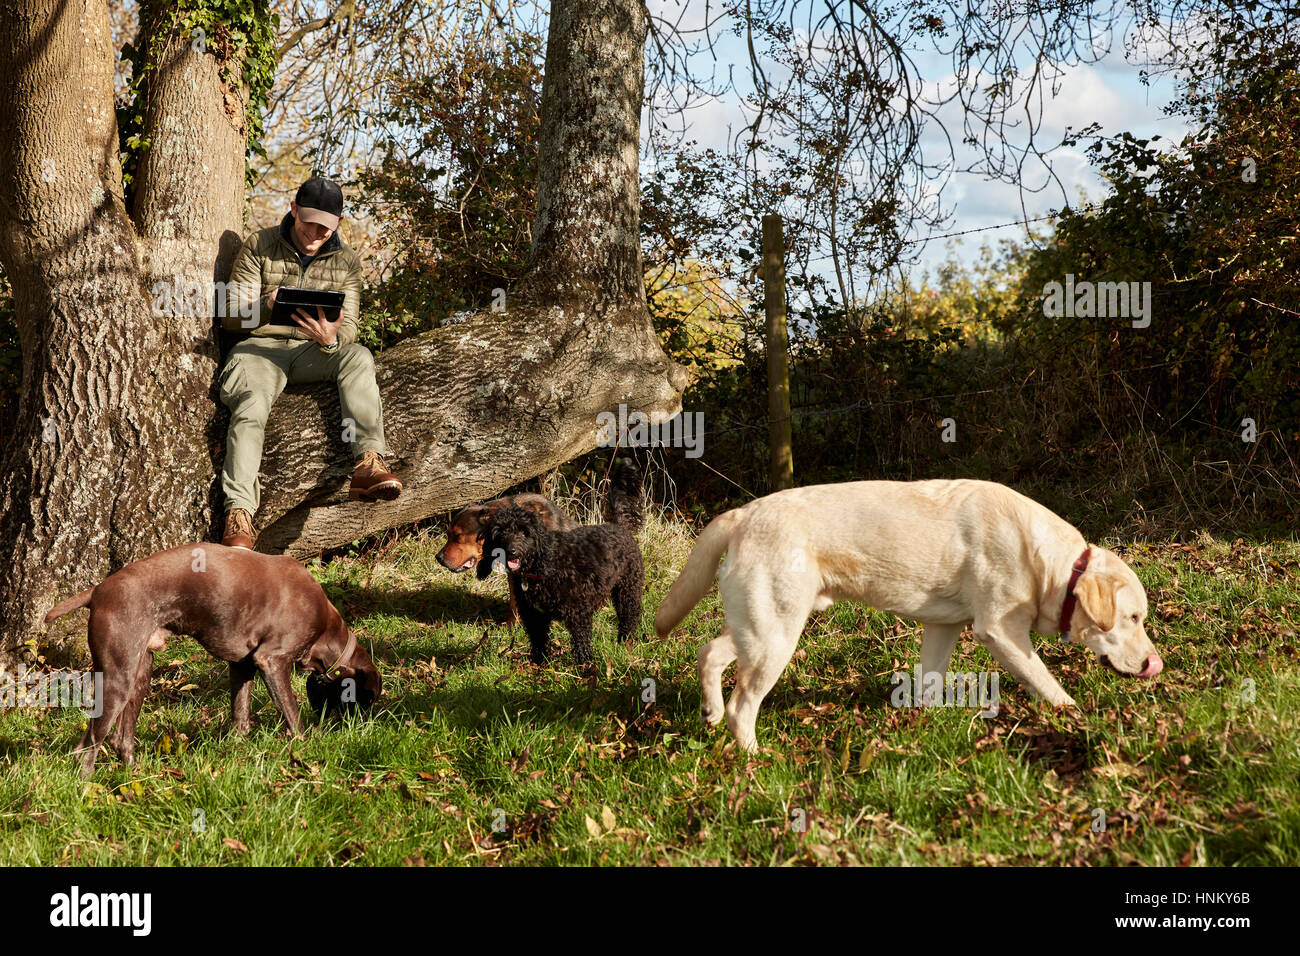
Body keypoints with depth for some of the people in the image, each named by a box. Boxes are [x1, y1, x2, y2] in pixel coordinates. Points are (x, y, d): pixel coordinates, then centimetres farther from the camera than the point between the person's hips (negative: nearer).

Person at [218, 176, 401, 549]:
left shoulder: (346, 261, 7)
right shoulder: (258, 247, 1)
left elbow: (349, 328, 0)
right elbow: (230, 315, -3)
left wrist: (331, 340, -27)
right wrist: (266, 306, -27)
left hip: (313, 353, 2)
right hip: (261, 346, -2)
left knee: (359, 356, -31)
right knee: (250, 407, -33)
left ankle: (368, 463, -46)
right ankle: (238, 516, -41)